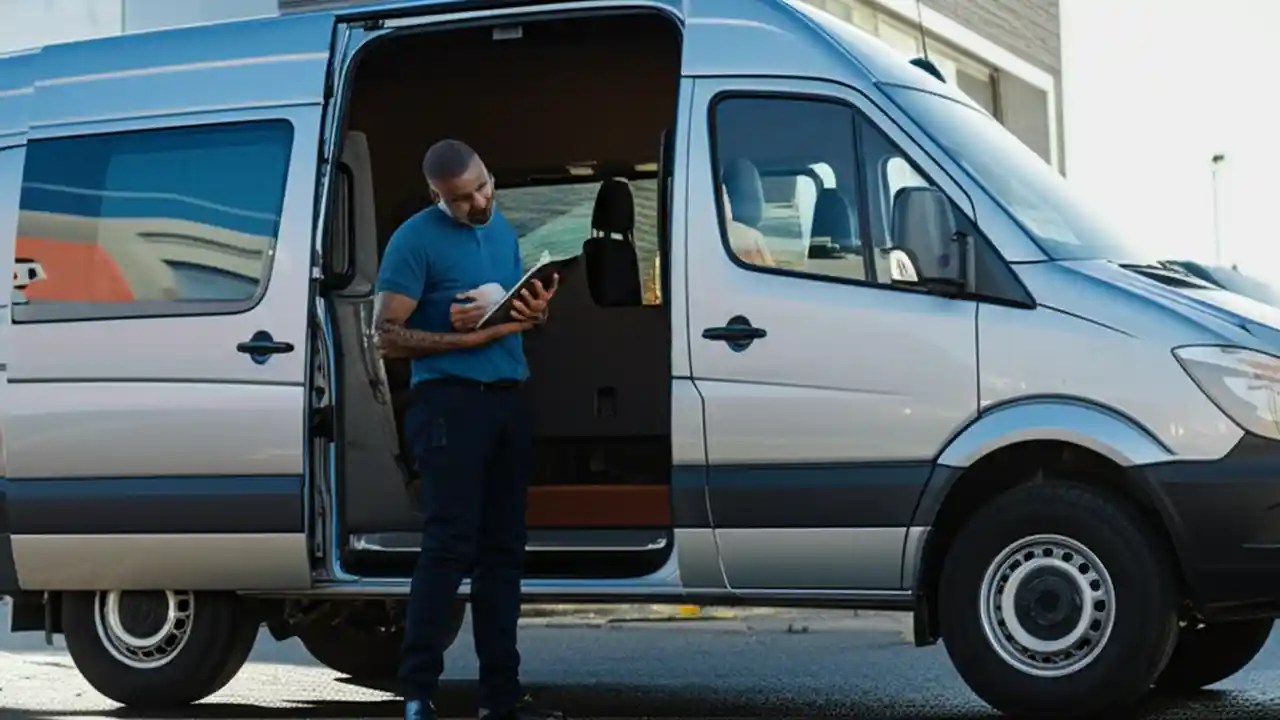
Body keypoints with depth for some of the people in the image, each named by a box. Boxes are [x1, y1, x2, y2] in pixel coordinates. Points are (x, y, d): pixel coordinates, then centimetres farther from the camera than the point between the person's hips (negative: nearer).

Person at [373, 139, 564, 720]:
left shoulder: (504, 229, 15)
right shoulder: (416, 240, -7)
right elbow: (387, 337, -11)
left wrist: (535, 315, 2)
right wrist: (467, 338, -18)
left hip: (507, 399, 7)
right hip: (449, 401, -7)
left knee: (503, 549, 8)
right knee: (449, 546, -12)